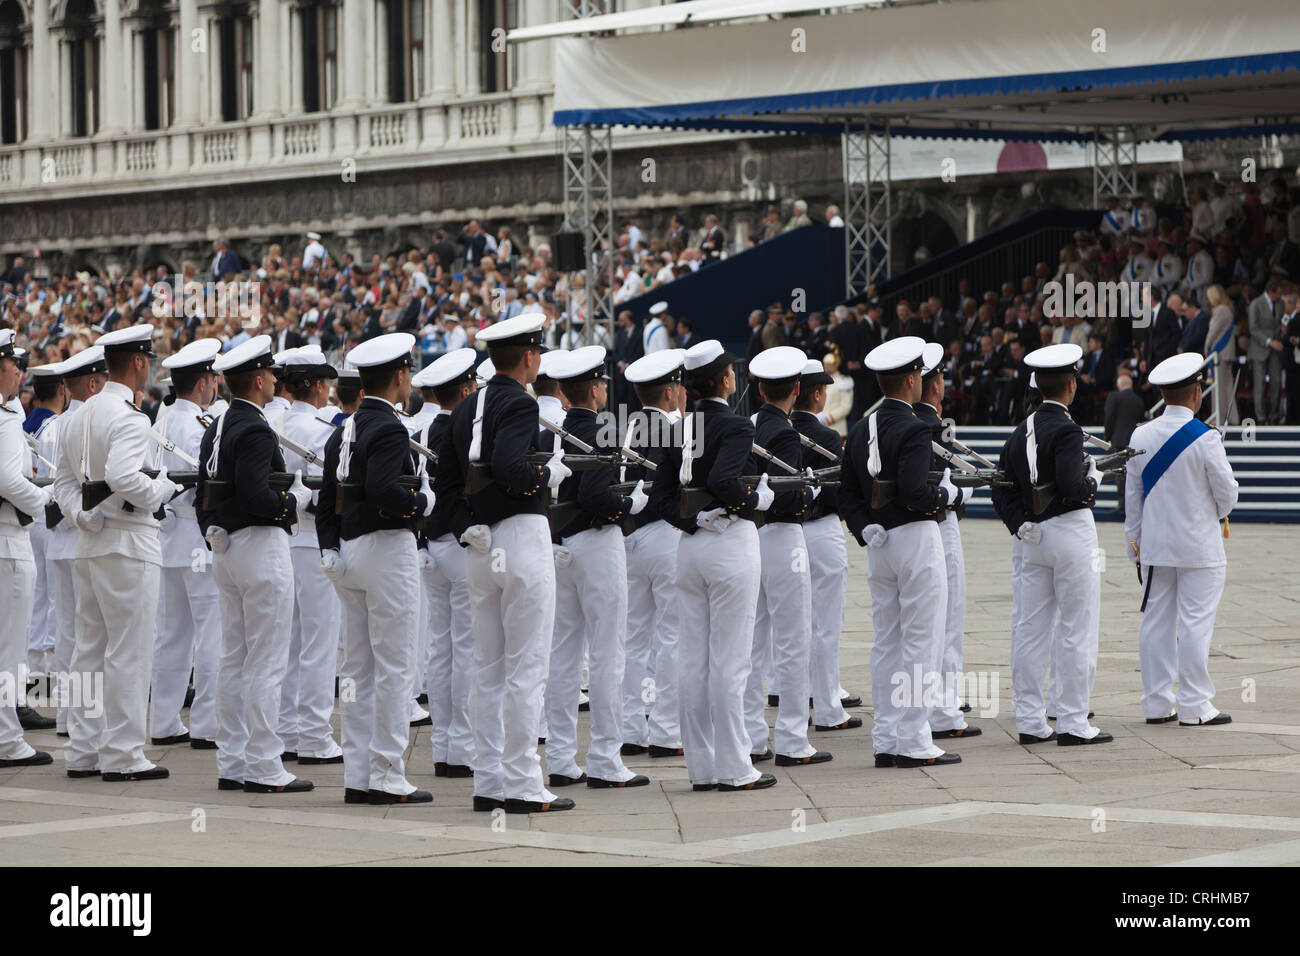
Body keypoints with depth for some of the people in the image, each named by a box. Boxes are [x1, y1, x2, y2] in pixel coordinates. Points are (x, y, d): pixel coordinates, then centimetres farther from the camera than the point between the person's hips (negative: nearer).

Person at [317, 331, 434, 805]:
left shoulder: (343, 431, 13)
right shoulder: (389, 429, -14)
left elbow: (327, 499, 12)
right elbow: (384, 491, -28)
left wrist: (330, 550, 9)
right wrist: (422, 502, -11)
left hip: (349, 552, 9)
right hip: (387, 550, -9)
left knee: (357, 667, 10)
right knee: (395, 667, -4)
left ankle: (357, 776, 12)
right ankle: (387, 778, -3)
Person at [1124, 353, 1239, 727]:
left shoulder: (1141, 436, 0)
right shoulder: (1205, 439, -14)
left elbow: (1132, 495, 7)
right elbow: (1228, 493, -8)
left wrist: (1134, 541, 16)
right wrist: (1217, 512, 15)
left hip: (1154, 545, 5)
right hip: (1199, 547, -5)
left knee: (1156, 622, 9)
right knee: (1195, 625, -1)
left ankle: (1157, 703, 13)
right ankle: (1194, 707, 0)